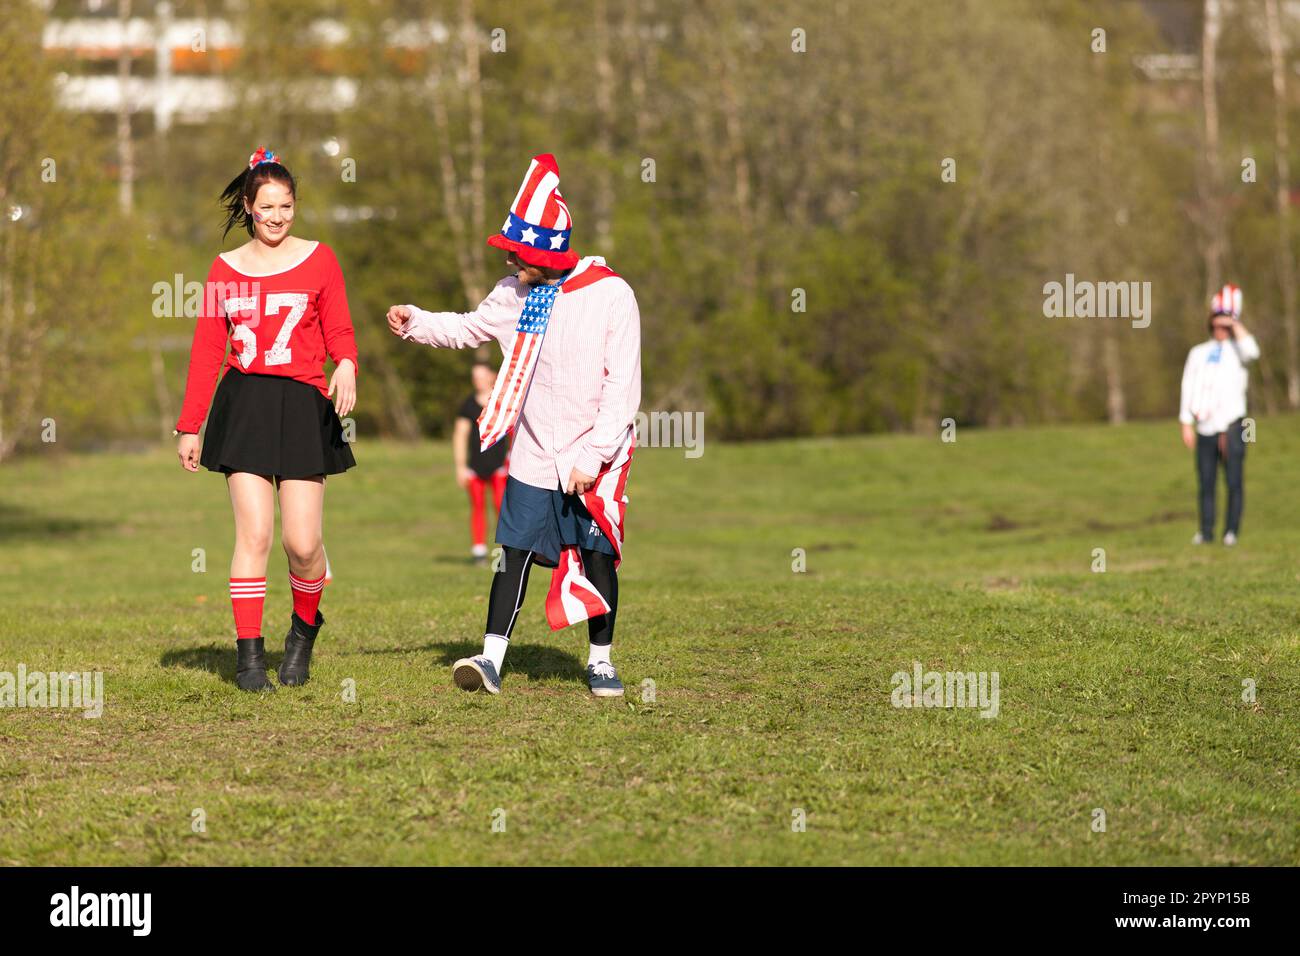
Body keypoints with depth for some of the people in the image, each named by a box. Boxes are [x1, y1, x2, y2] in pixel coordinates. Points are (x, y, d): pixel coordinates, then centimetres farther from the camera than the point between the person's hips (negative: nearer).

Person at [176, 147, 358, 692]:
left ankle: (305, 627, 24)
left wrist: (346, 366, -20)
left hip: (302, 407, -1)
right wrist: (189, 427, 11)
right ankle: (249, 653, -2)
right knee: (253, 534, -8)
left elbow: (339, 331, 4)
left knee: (302, 542, -5)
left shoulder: (318, 260, 5)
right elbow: (206, 350, 12)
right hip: (243, 408, 1)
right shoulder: (225, 269, 9)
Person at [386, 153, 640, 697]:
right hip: (534, 457, 4)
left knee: (598, 556, 5)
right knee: (514, 552, -2)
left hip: (594, 459, -3)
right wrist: (415, 324, 3)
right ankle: (491, 659, -1)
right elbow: (468, 328, 21)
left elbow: (623, 386, -14)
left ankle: (600, 661, 19)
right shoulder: (515, 295, 3)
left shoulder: (611, 295, -13)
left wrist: (594, 456, -17)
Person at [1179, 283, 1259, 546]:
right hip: (1205, 427, 2)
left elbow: (1251, 351, -19)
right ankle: (1206, 531, 7)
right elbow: (1188, 388, 10)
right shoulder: (1198, 353, 15)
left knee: (1234, 481, -6)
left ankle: (1231, 531, -2)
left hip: (1232, 424, -2)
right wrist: (1186, 425, 2)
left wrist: (1236, 324, -8)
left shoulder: (1238, 349, 7)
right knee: (1206, 483, 1)